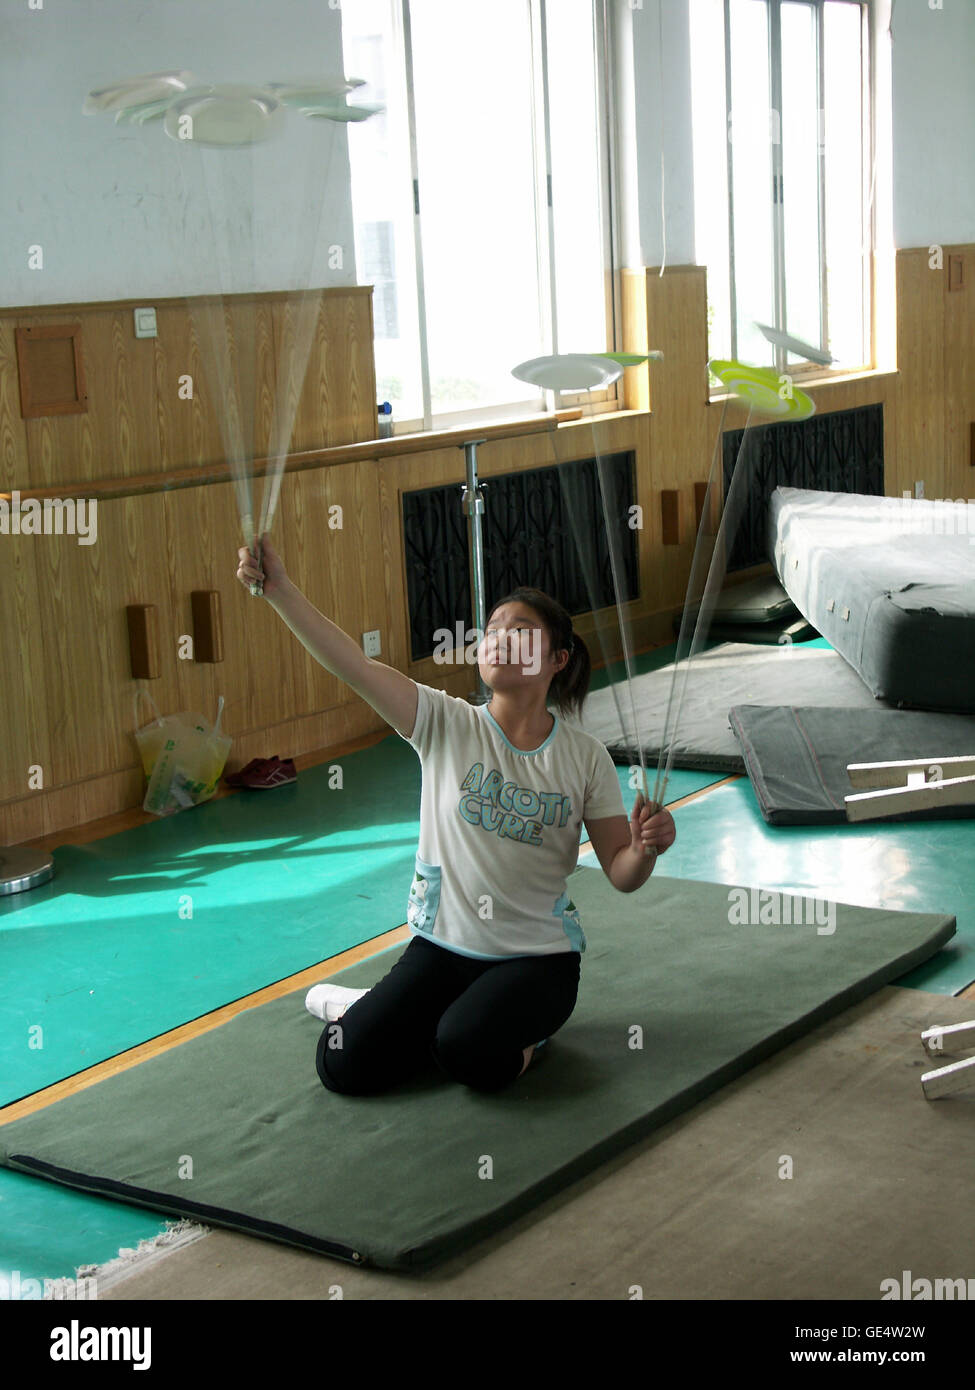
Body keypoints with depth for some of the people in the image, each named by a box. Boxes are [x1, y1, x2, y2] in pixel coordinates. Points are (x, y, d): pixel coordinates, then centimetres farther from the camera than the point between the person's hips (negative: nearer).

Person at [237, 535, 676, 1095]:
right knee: (347, 1065, -13)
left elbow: (622, 874, -2)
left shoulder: (585, 755, -4)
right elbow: (354, 665, -19)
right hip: (443, 945, 1)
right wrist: (279, 589, -31)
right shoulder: (447, 725, -6)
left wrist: (645, 848, -27)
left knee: (471, 1055, -30)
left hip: (538, 955, -1)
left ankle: (526, 1026, 4)